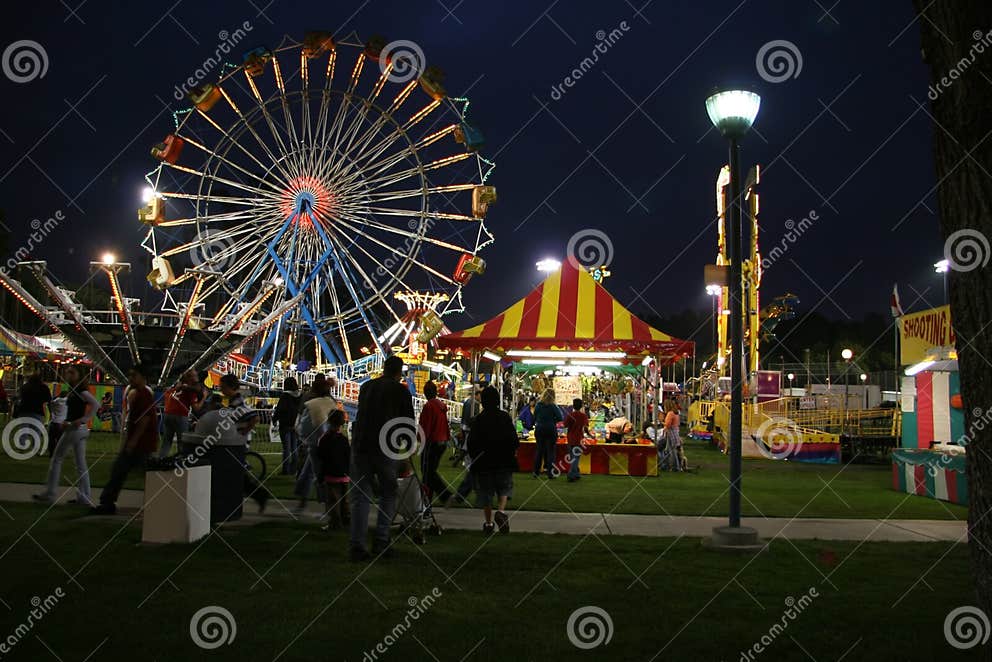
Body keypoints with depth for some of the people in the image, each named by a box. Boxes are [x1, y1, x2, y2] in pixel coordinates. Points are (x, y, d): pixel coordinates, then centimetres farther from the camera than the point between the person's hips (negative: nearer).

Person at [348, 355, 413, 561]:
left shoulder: (366, 386, 17)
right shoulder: (401, 391, 4)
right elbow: (409, 422, 6)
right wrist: (409, 444, 22)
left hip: (360, 444, 3)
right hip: (385, 446, -3)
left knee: (360, 495, 5)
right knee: (388, 494, 12)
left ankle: (356, 545, -3)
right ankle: (381, 542, 6)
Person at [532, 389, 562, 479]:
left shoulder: (538, 405, -2)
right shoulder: (553, 406, -11)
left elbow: (534, 417, 5)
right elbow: (560, 418, -12)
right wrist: (553, 421, 5)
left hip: (539, 429, 3)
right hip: (550, 430, -3)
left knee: (539, 450, 12)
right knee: (550, 451, 3)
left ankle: (536, 472, 14)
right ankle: (550, 473, 1)